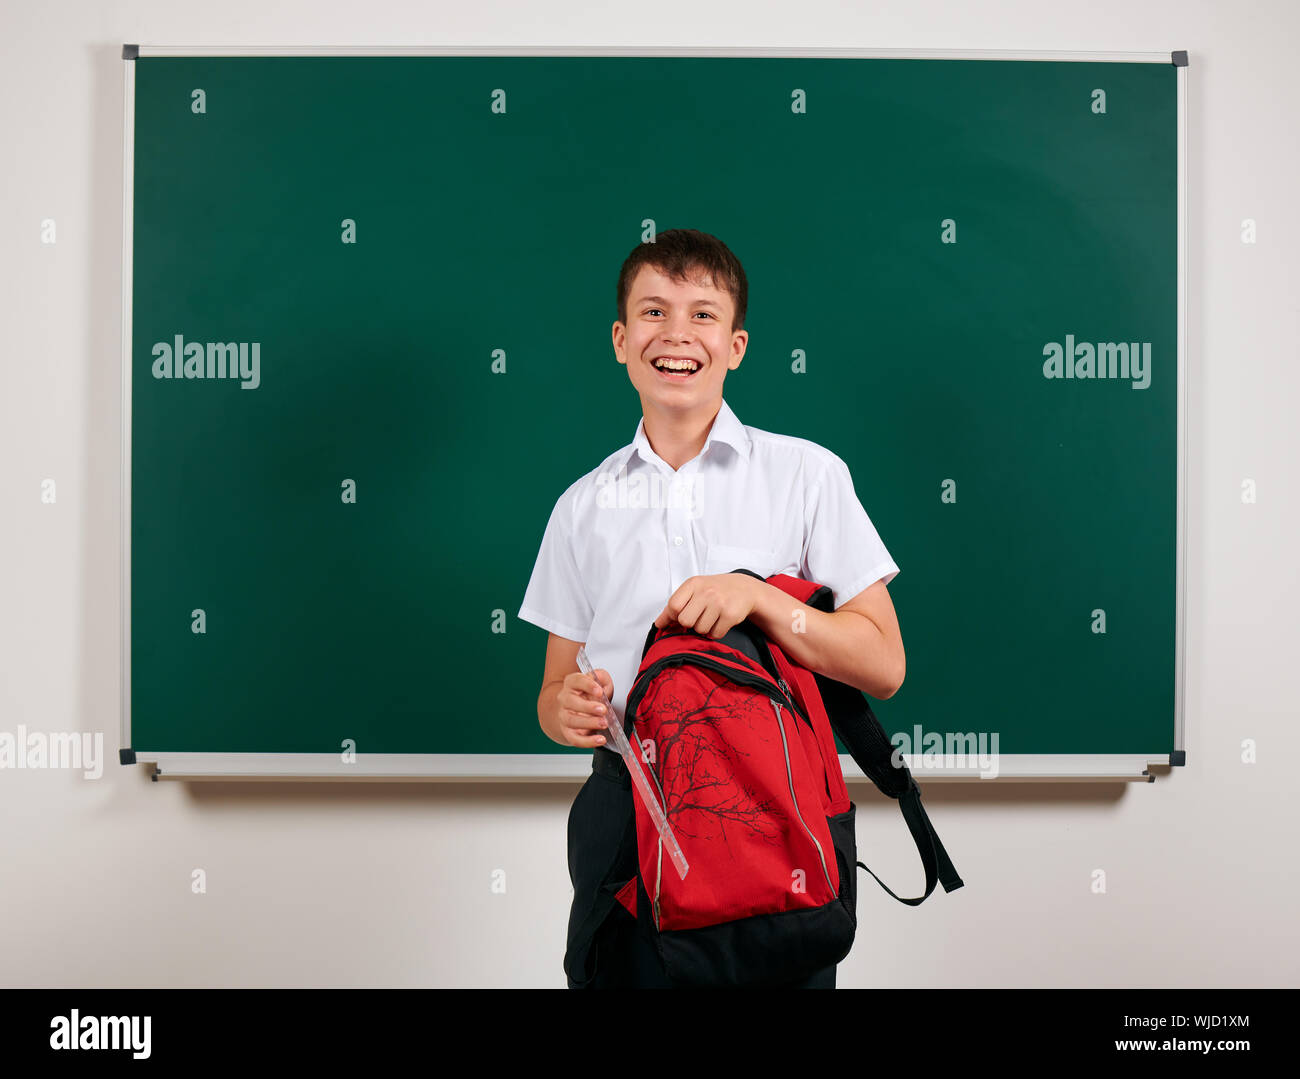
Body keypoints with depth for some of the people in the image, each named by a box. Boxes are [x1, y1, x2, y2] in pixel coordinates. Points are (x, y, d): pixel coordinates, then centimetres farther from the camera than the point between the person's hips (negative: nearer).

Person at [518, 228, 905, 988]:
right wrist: (568, 709, -12)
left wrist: (760, 596, -19)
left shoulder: (808, 475, -1)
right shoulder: (584, 505, 7)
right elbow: (557, 690, 11)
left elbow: (883, 666, -5)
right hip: (629, 808, 2)